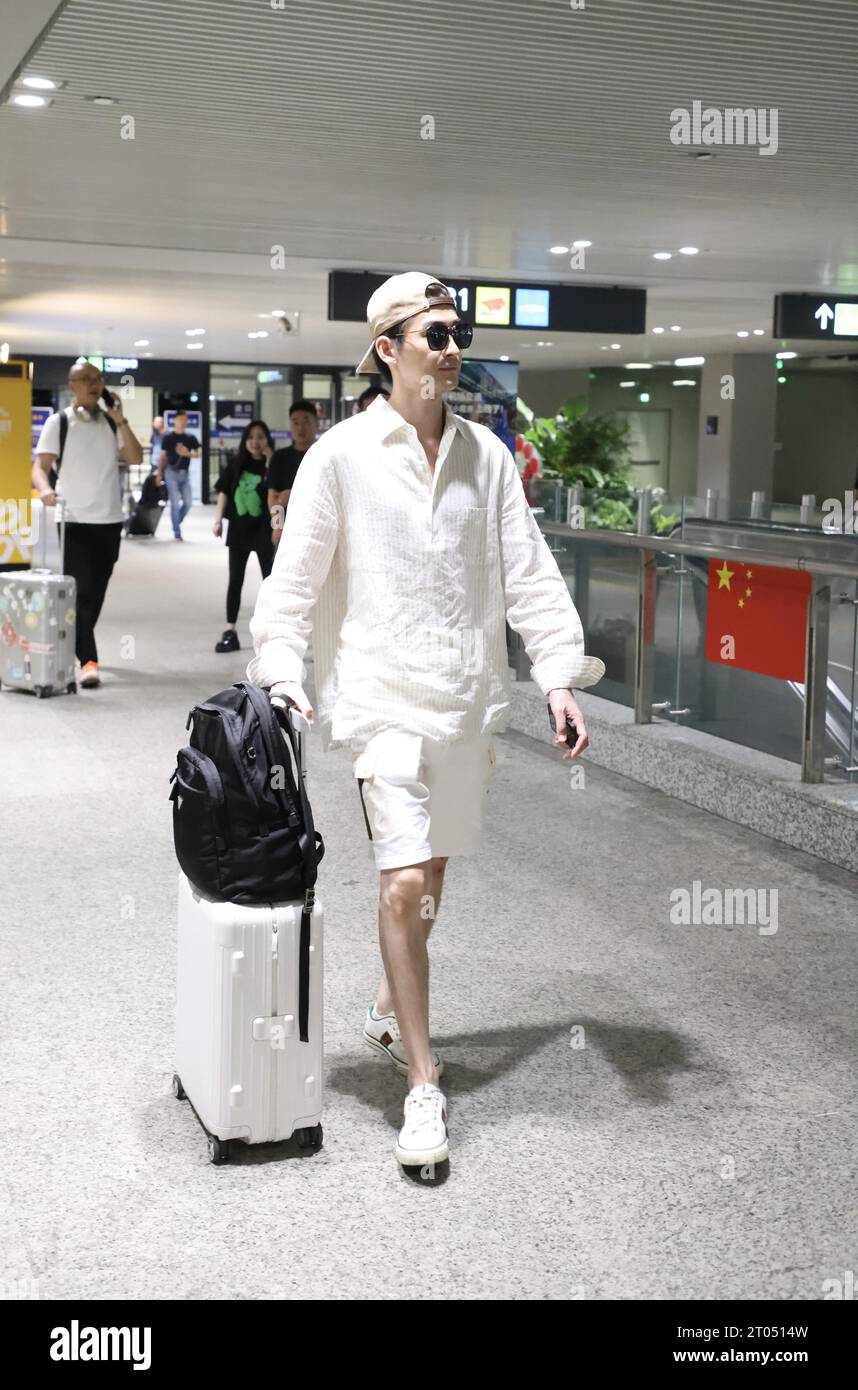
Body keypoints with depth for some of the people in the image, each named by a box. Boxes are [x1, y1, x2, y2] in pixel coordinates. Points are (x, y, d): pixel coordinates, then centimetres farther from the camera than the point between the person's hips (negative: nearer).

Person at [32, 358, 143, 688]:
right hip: (74, 520, -4)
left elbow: (135, 458, 1)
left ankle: (77, 646, 29)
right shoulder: (59, 422, 0)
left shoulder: (112, 422, 12)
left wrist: (120, 421, -8)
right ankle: (88, 661, -15)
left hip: (109, 520, 5)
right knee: (80, 591, -11)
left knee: (96, 592, 12)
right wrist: (45, 489, -27)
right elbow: (40, 466, -6)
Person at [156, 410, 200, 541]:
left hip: (185, 473, 4)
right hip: (171, 472, -4)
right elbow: (162, 456, 3)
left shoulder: (191, 438, 8)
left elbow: (197, 454, 8)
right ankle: (177, 532, -1)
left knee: (188, 503, 2)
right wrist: (159, 474, -1)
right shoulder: (168, 438, 0)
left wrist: (187, 453, -13)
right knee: (175, 503, -7)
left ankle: (176, 524, 25)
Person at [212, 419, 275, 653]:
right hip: (239, 528, 3)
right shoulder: (236, 464, 3)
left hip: (264, 529, -3)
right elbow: (223, 491, 9)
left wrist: (270, 463, -23)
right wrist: (218, 519, 4)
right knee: (235, 581, 5)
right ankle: (230, 633, 9)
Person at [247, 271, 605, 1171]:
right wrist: (281, 668, -11)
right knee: (404, 884, -13)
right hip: (384, 695, -4)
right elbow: (296, 575, -1)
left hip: (466, 696, 4)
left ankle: (389, 1012, 41)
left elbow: (526, 568, 4)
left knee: (431, 875, 16)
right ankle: (423, 1084, 0)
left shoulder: (486, 454, 6)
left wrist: (560, 674, -3)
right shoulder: (342, 454, -5)